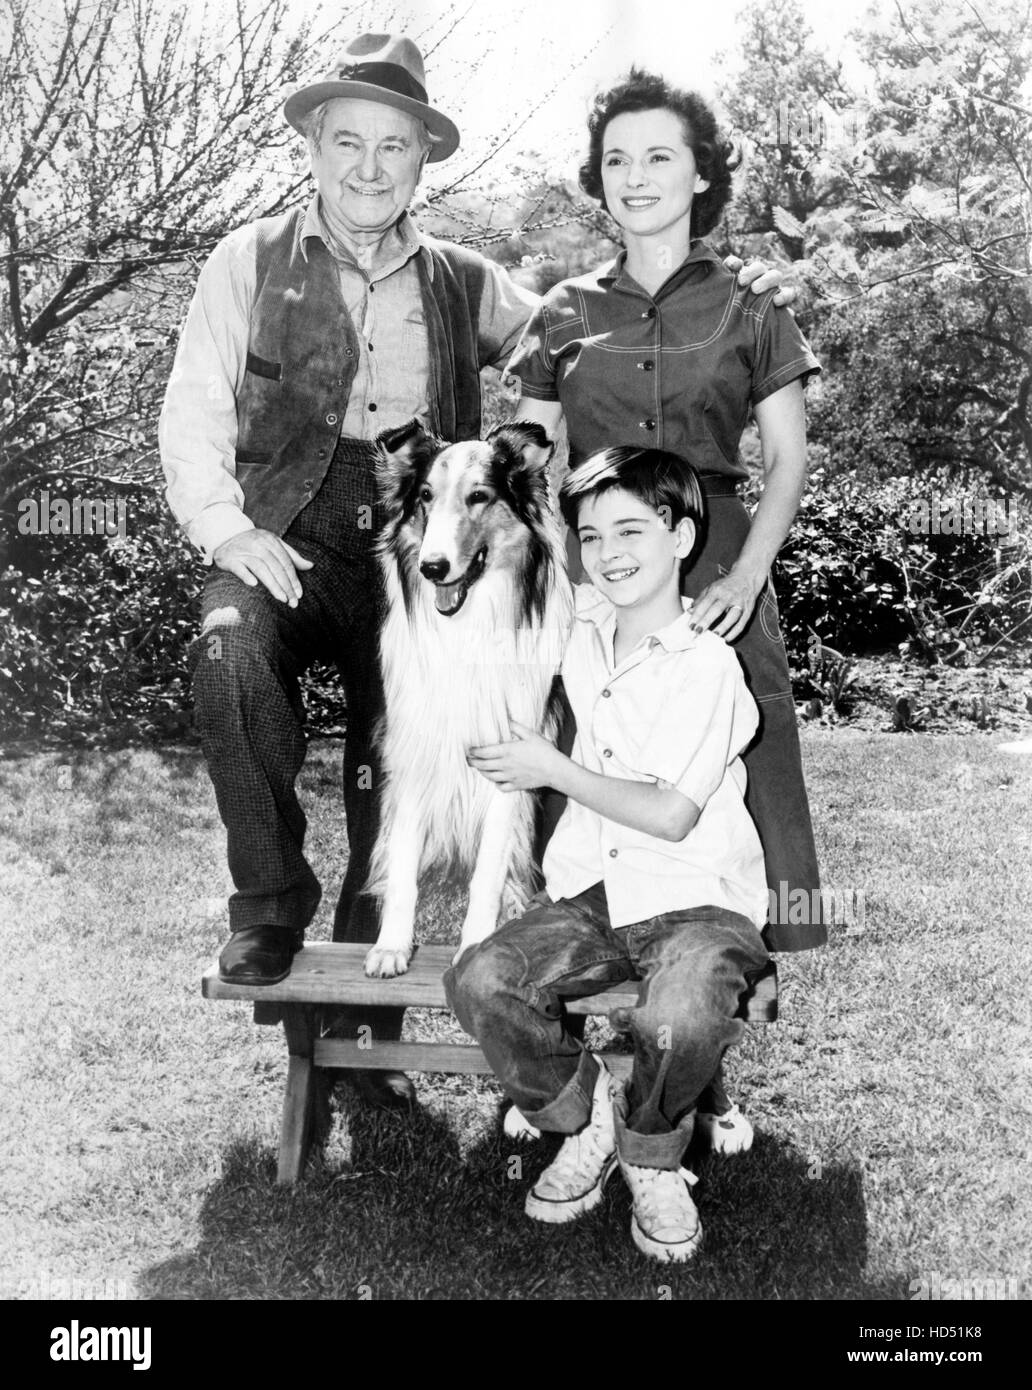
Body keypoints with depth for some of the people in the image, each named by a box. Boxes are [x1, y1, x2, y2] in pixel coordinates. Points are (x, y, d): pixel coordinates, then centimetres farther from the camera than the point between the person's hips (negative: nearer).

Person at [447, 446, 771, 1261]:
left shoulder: (708, 665, -10)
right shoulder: (582, 627, 9)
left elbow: (671, 817, -15)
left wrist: (553, 770, -7)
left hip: (695, 898, -5)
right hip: (590, 893, 6)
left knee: (679, 1019, -36)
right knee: (480, 981, -22)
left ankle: (652, 1158, 0)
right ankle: (584, 1120, 5)